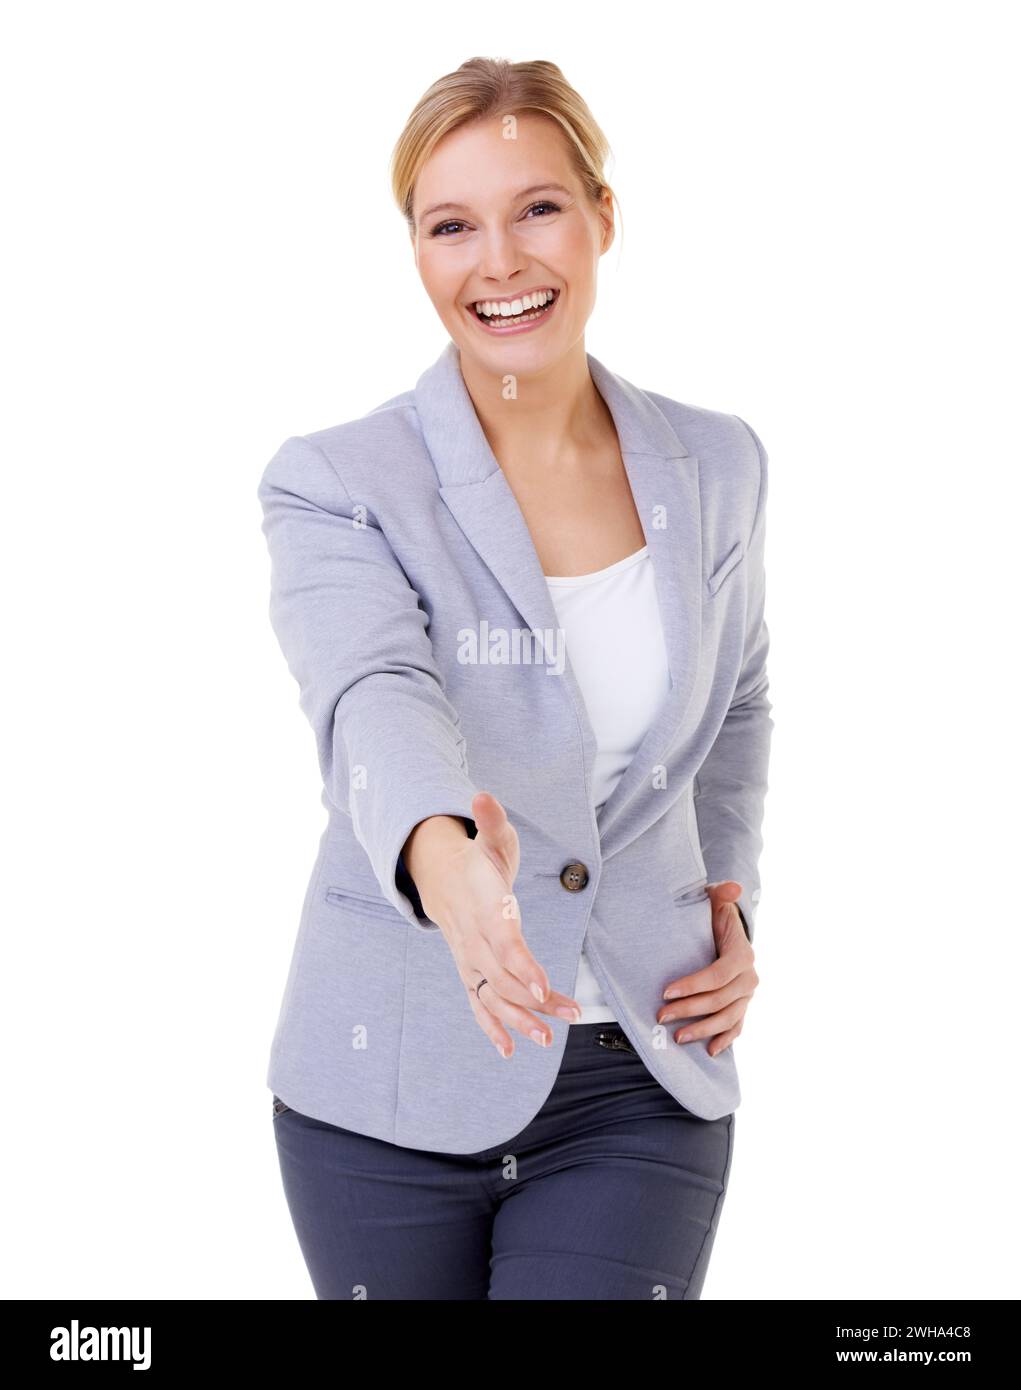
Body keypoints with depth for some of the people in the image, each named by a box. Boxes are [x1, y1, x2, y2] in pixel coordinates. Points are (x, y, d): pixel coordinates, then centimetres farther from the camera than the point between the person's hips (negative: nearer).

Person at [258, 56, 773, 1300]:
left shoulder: (717, 469, 2)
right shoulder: (335, 484, -10)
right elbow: (371, 696, -29)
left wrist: (731, 903, 6)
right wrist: (440, 856, -50)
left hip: (639, 1087, 2)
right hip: (393, 1090, -1)